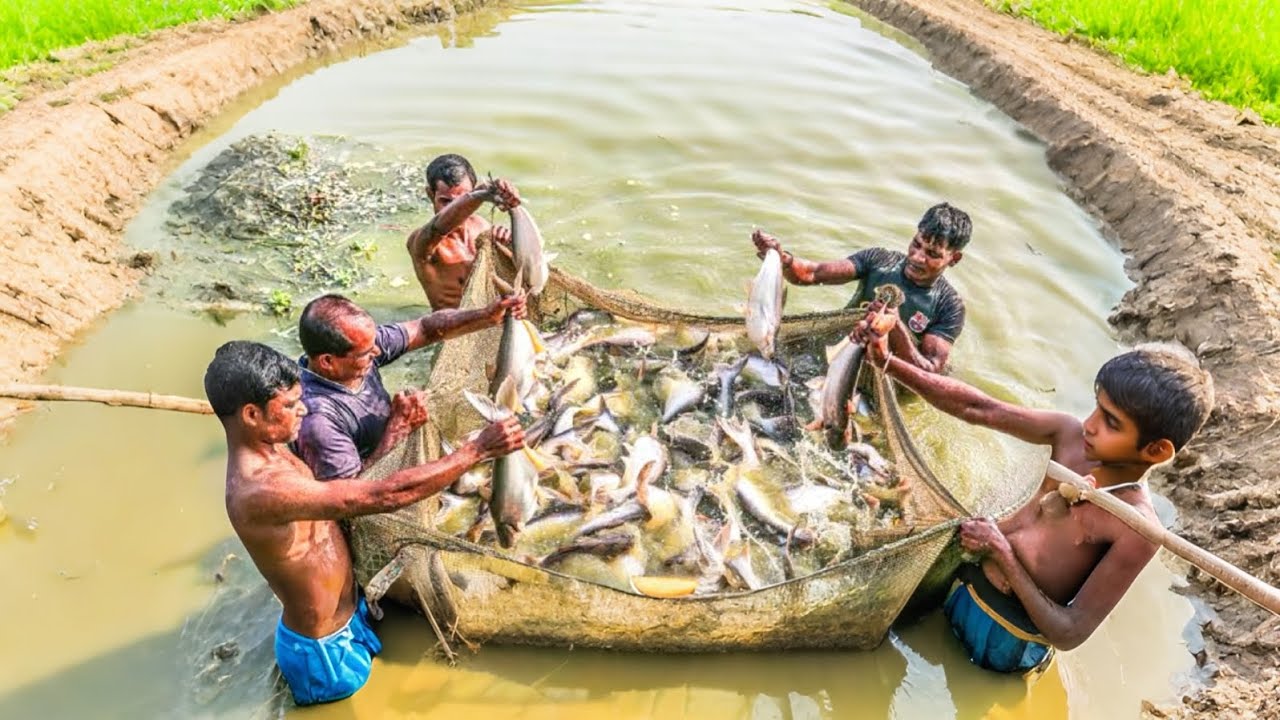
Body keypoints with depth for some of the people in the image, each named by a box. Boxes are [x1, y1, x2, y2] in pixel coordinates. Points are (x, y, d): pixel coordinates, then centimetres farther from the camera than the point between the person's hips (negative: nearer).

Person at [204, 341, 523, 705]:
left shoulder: (267, 453, -5)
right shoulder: (263, 490, -36)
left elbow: (349, 486, 0)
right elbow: (385, 496, -39)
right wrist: (479, 449, -35)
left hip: (348, 614, 8)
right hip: (324, 650, -8)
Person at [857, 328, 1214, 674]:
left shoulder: (1136, 530, -24)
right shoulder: (1070, 434, -10)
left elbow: (1069, 634, -23)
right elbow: (976, 408, -13)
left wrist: (1002, 554, -24)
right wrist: (889, 362, -21)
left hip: (999, 636, -5)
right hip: (963, 575, 5)